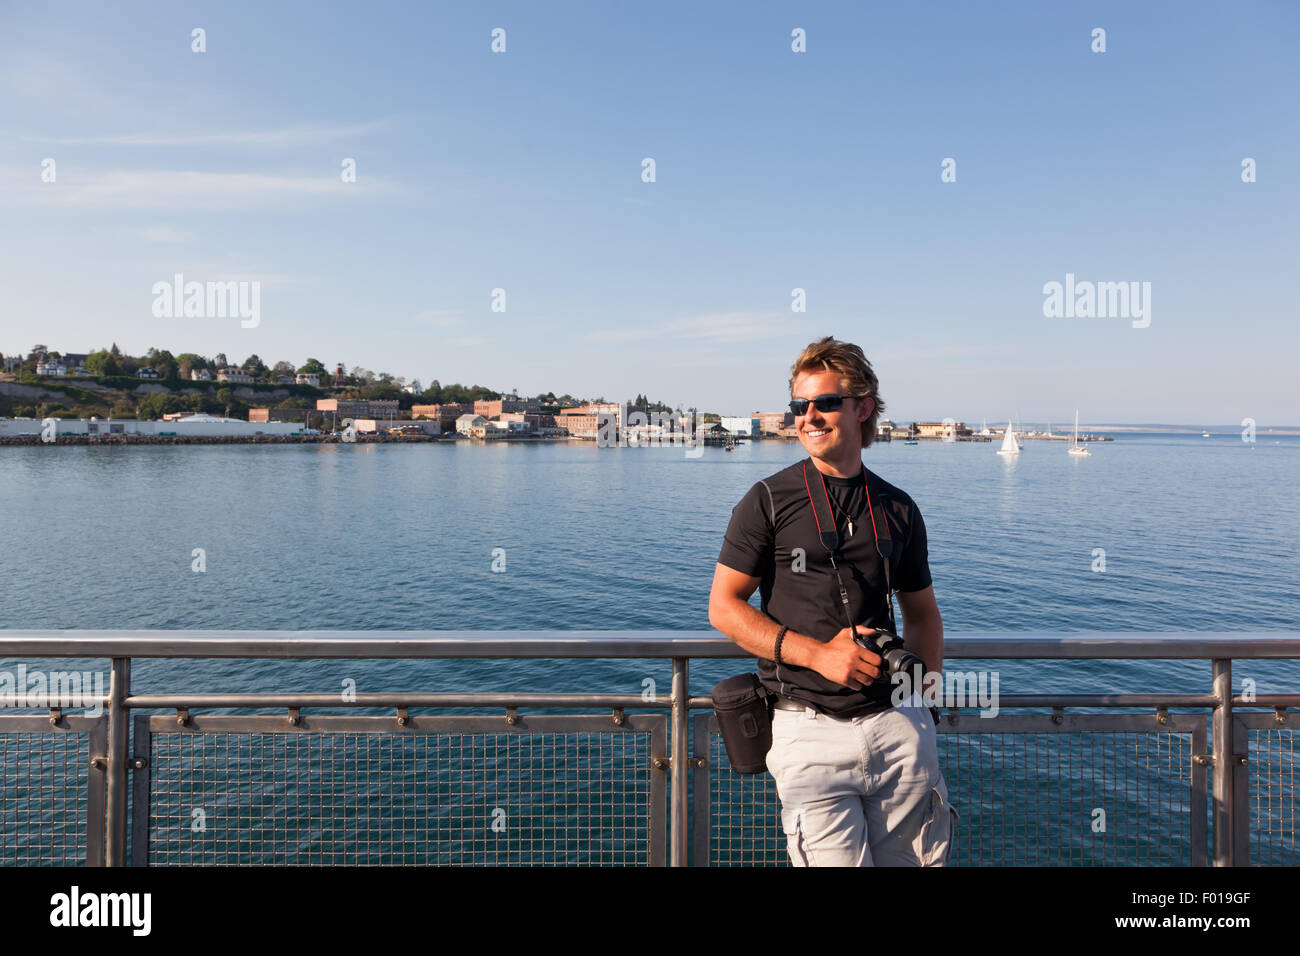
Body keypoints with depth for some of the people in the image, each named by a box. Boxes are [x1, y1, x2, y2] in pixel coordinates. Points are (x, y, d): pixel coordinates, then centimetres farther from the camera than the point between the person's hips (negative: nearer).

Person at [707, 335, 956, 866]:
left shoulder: (898, 509, 9)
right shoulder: (769, 501, -2)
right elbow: (723, 606, -4)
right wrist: (816, 653, -14)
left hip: (897, 721, 4)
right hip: (809, 730, -3)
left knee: (915, 858, 10)